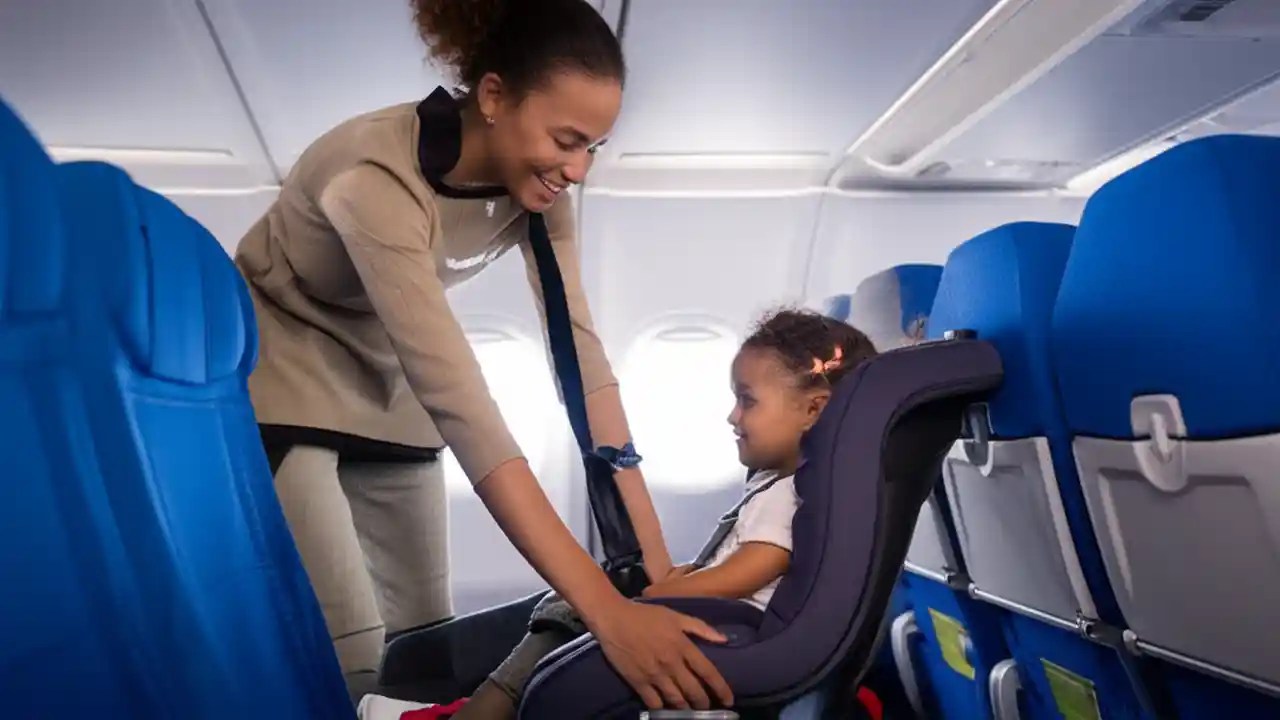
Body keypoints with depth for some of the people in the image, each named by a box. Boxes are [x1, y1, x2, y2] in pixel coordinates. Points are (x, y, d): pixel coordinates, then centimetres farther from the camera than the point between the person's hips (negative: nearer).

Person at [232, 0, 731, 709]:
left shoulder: (535, 184, -13)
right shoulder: (378, 178, -33)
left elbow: (580, 352, -19)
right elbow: (460, 402, -41)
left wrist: (657, 562, -24)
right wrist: (607, 610, -44)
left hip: (387, 390, 6)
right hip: (277, 377, -5)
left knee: (425, 642, 8)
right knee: (345, 656, -13)